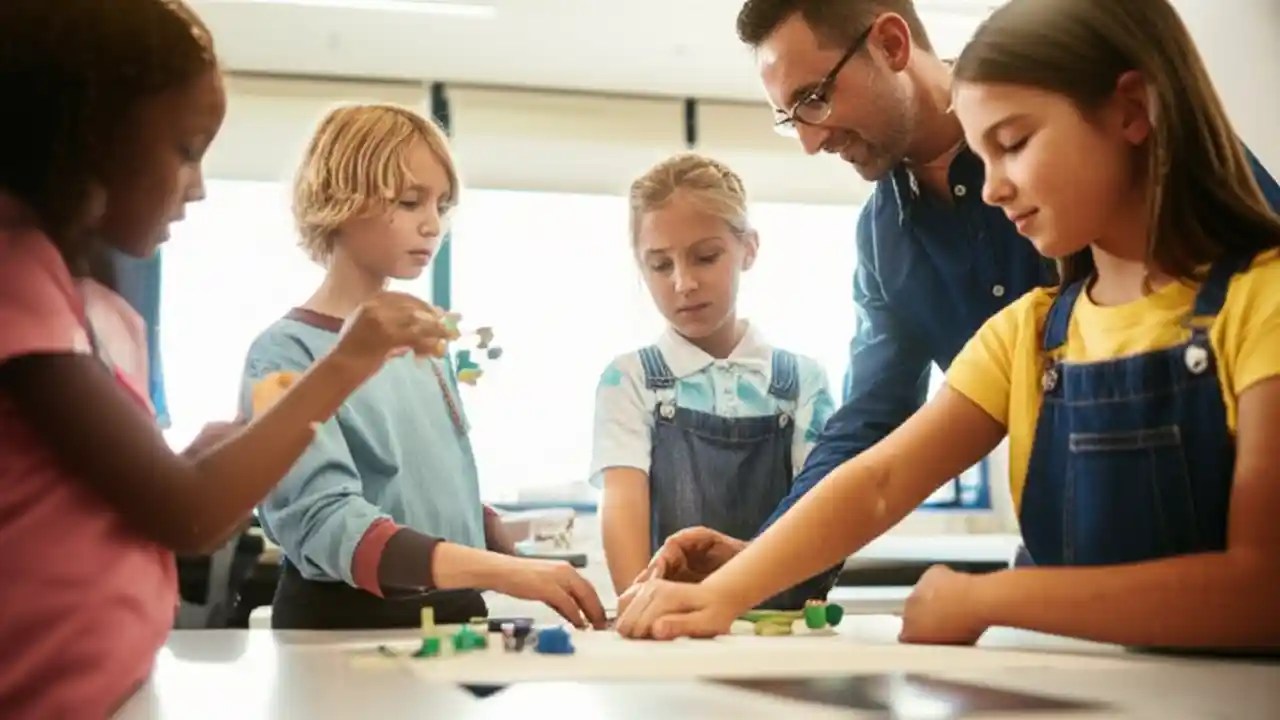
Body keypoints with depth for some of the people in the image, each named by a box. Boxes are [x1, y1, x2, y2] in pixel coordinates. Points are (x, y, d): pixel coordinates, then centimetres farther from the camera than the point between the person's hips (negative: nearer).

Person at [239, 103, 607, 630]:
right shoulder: (288, 353, -8)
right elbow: (326, 524, -21)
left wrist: (538, 588, 4)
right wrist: (510, 572, -31)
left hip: (456, 616, 5)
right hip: (349, 625, -5)